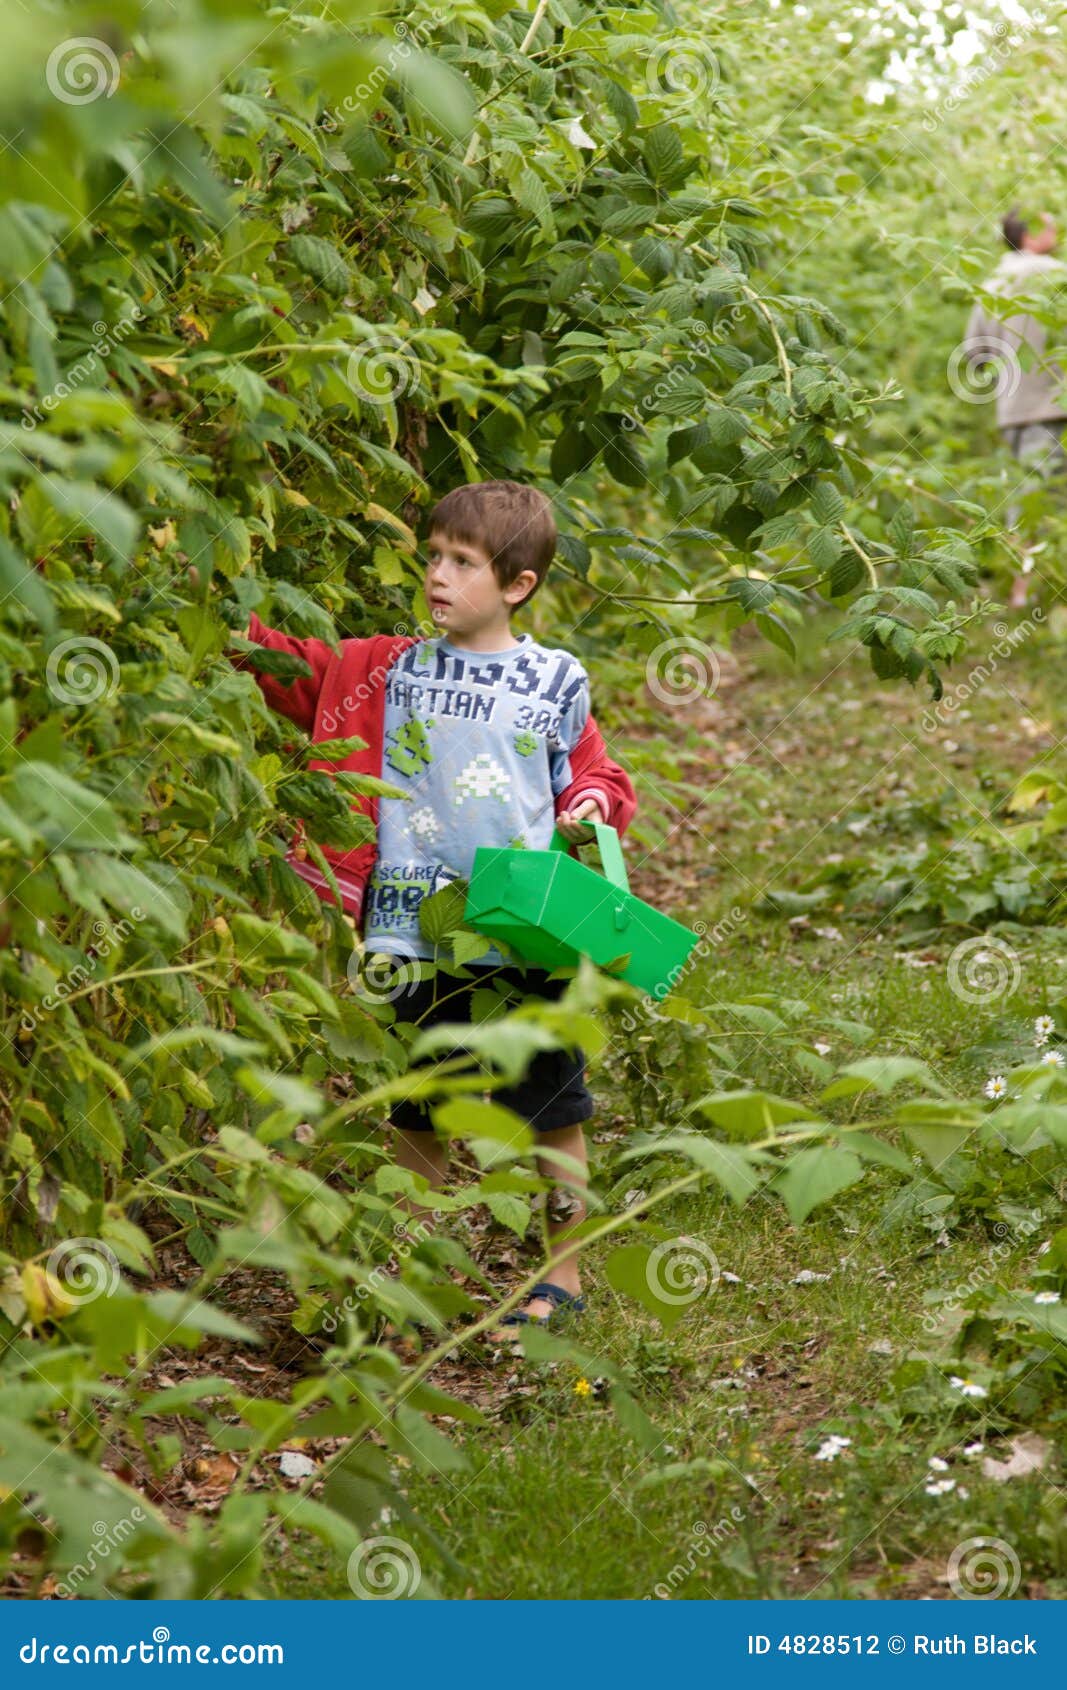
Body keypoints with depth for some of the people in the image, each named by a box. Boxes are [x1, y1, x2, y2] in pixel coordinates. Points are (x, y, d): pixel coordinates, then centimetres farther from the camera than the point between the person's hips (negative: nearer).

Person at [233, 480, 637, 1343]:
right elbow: (290, 668, 4)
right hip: (417, 936, 1)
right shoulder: (389, 671, 4)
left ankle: (564, 1275, 22)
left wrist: (591, 810, -8)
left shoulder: (558, 681, 2)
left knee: (552, 1108, 8)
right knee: (418, 1112, 11)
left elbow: (591, 775, 12)